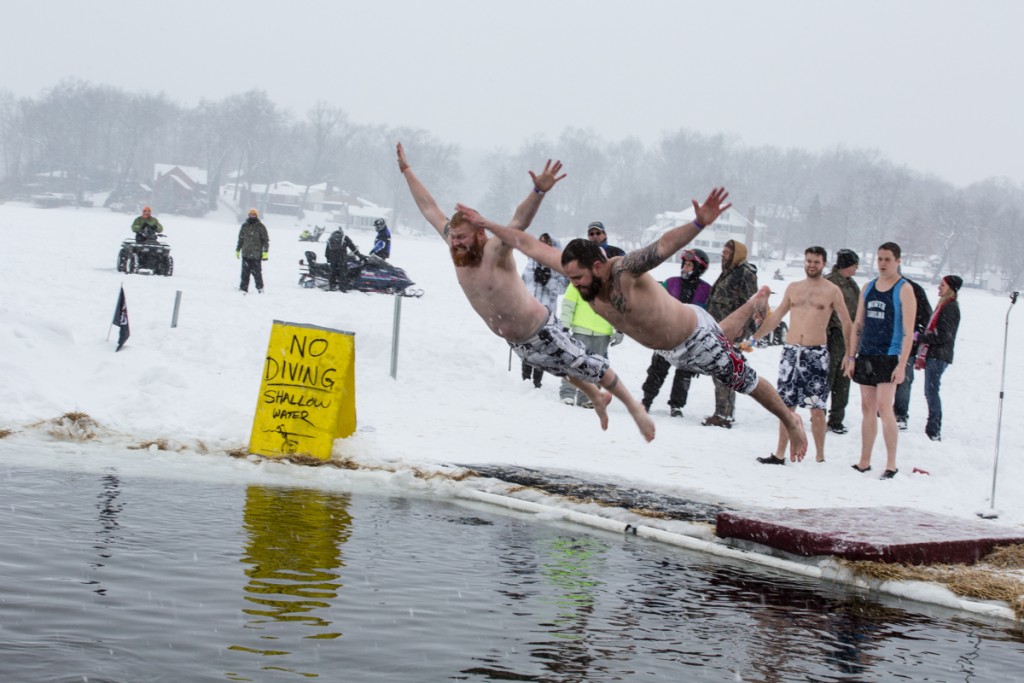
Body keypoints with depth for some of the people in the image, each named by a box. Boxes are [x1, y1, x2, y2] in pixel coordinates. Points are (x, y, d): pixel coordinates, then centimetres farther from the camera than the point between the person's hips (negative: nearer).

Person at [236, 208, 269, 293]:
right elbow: (240, 239, 20)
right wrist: (237, 250, 19)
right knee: (245, 272, 3)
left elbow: (266, 240, 0)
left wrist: (265, 252, -7)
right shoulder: (244, 226, 11)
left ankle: (260, 288, 5)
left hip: (256, 255, -4)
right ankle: (243, 288, 8)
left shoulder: (261, 227, 0)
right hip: (245, 254, 4)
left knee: (257, 272, -4)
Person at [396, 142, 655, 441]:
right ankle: (597, 398, 53)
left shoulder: (495, 251, -27)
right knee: (562, 370, 29)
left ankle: (634, 407, 19)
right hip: (516, 343, 8)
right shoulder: (458, 251, -9)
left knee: (586, 367, 2)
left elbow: (519, 221, -45)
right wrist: (406, 170, -1)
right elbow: (430, 209, -3)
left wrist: (538, 191, -63)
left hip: (542, 332, -8)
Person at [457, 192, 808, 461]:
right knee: (724, 333, 37)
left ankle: (791, 420, 31)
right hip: (669, 350, 8)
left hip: (696, 336, -8)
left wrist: (699, 223, -73)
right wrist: (485, 224, -16)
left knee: (747, 382, 10)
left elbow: (666, 244, -56)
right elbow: (529, 244, -14)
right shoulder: (579, 272, -19)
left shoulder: (625, 270, -39)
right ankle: (755, 303, 62)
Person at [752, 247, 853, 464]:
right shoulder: (793, 288, 14)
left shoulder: (832, 291, 3)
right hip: (791, 351, 4)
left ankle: (819, 457, 2)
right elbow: (775, 317, 19)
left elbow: (846, 322, 3)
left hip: (816, 353, -4)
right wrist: (753, 338, 15)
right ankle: (779, 454, 15)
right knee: (786, 405, 7)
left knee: (817, 408, -6)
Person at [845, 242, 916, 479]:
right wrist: (852, 356, 9)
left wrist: (902, 364, -16)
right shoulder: (868, 288, 12)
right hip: (866, 356, 6)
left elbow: (908, 331, -10)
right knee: (867, 409, 9)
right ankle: (864, 462, 14)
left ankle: (891, 464, -7)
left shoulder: (904, 290, -5)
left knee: (884, 408, -12)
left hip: (889, 357, -6)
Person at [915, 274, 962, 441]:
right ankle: (933, 429, 16)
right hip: (933, 355, 10)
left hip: (939, 356, -10)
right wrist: (922, 356, 17)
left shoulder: (950, 307, -12)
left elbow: (943, 335, -17)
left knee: (931, 391, -10)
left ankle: (934, 431, -9)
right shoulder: (944, 305, 18)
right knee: (930, 392, 11)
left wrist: (919, 337, -12)